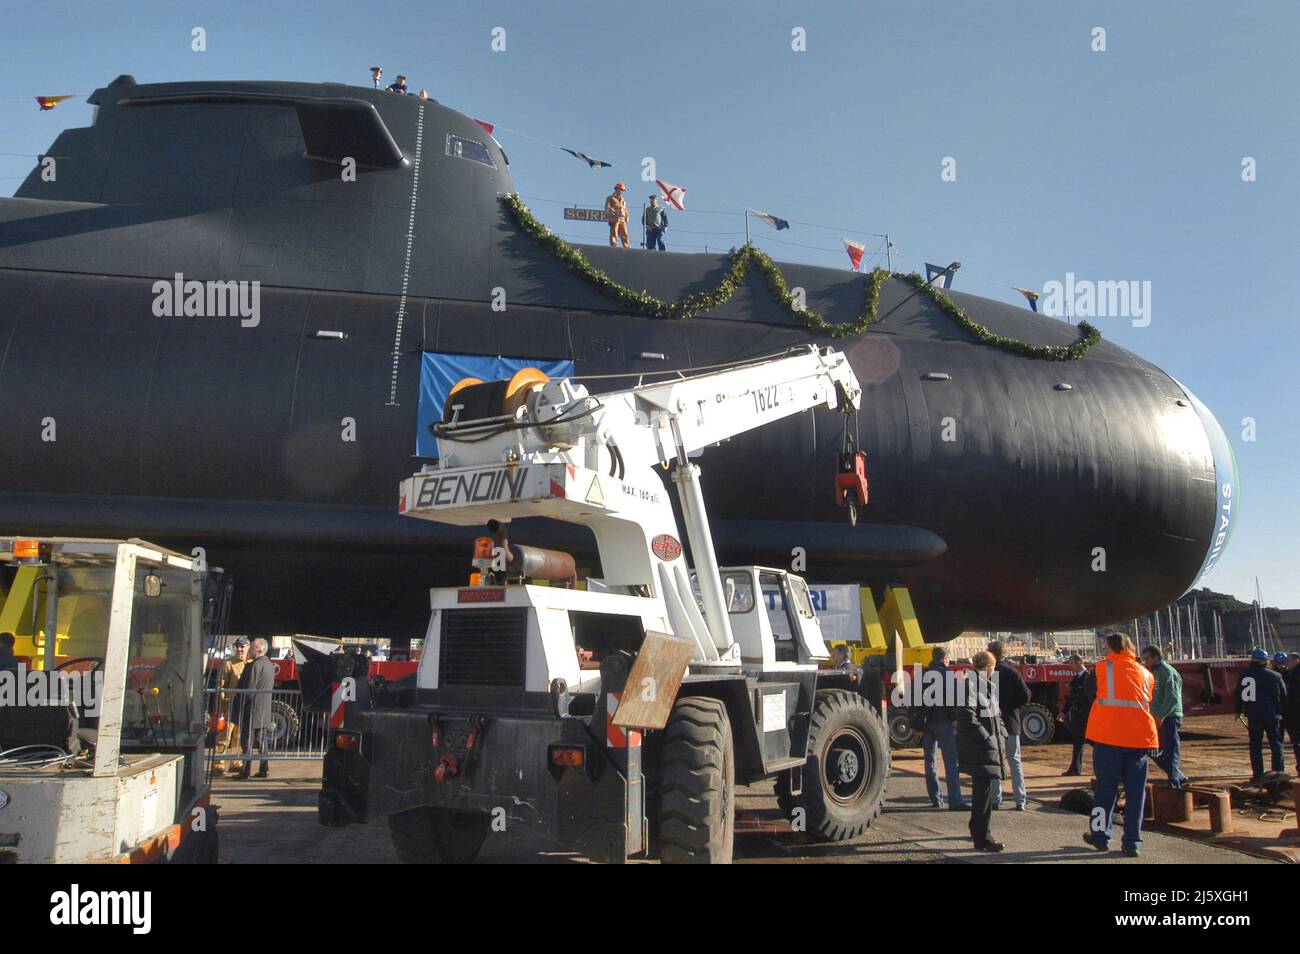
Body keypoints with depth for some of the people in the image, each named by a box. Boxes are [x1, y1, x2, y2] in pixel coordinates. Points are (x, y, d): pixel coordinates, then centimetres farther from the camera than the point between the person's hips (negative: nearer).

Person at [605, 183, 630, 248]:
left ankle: (627, 247, 0)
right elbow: (607, 208, -1)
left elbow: (625, 210, 25)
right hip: (614, 219, -6)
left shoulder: (623, 200, 26)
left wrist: (627, 217, 10)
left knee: (624, 235, 1)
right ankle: (613, 247, -10)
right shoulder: (610, 198, 8)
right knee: (613, 234, -8)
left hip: (622, 220, 6)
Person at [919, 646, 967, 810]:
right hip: (943, 722, -5)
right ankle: (955, 800, -12)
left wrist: (918, 724, 13)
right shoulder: (948, 674, -5)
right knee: (951, 762, -6)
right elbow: (954, 699, -9)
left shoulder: (922, 675, 10)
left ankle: (935, 798, 15)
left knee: (930, 762, 12)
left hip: (926, 723, 5)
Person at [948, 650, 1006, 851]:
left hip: (990, 748, 10)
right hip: (980, 750, -10)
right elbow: (967, 716, -24)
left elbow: (994, 714, 23)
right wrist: (987, 738, -18)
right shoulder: (970, 683, -15)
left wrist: (1001, 736, 9)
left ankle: (977, 830, 33)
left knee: (982, 790, 20)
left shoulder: (985, 685, 17)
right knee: (984, 791, -7)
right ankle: (982, 839, -2)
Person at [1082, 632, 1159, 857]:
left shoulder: (1100, 669, -1)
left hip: (1108, 737, -2)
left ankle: (1100, 836, 16)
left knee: (1105, 788, 9)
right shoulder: (1146, 673, 10)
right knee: (1135, 791, 8)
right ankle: (1132, 843, 9)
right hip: (1139, 738, 3)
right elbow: (1149, 703, 18)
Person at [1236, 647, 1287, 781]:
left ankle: (1257, 774, 7)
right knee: (1276, 744, 6)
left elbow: (1239, 694, 9)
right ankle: (1279, 771, -1)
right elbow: (1284, 696, 3)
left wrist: (1239, 710, 19)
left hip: (1253, 715, 2)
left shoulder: (1244, 676, 3)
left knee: (1255, 745, 7)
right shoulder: (1275, 676, -3)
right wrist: (1282, 712, 13)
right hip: (1271, 715, -2)